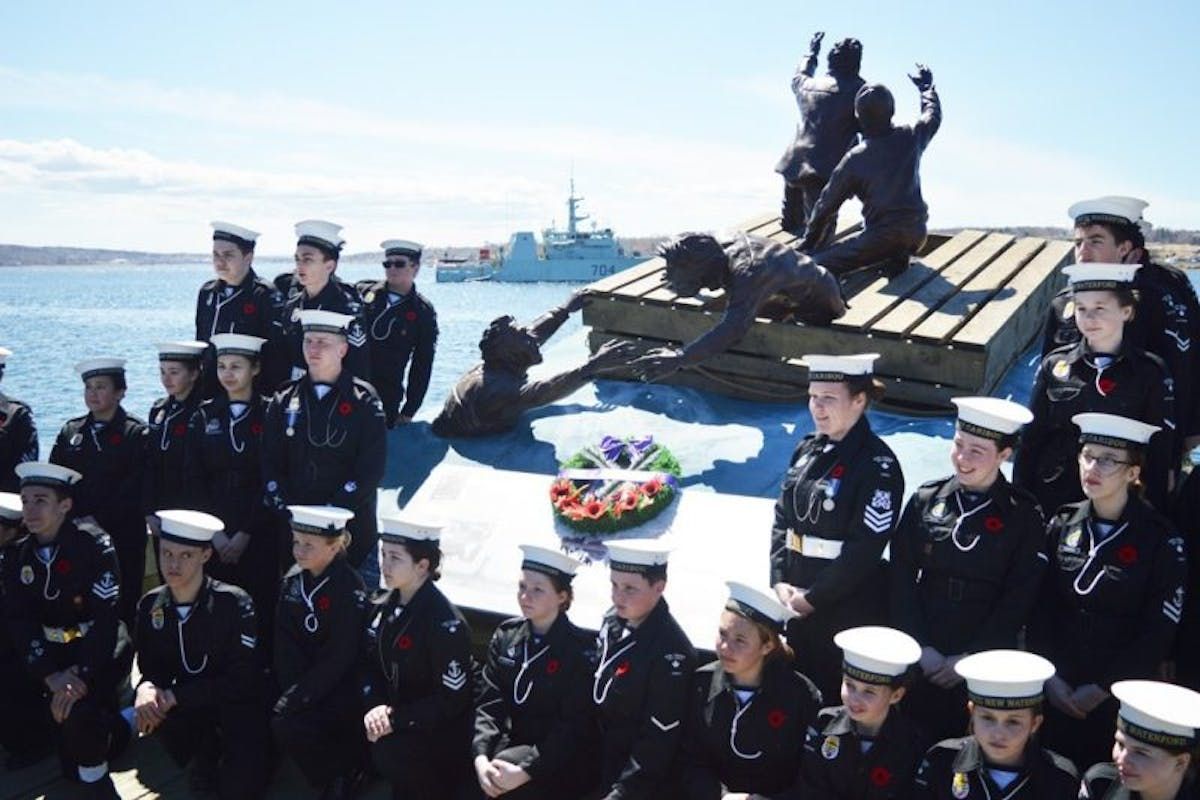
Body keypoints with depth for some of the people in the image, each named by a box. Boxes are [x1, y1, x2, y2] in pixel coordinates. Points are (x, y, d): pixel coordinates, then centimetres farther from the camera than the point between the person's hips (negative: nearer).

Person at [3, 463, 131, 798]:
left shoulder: (93, 544, -17)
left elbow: (107, 617, -21)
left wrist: (81, 674, -28)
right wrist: (50, 675, -21)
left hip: (101, 648, -7)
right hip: (52, 651, 7)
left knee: (77, 707, -29)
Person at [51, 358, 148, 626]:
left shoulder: (137, 435, -1)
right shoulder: (70, 432, 14)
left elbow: (133, 490, -9)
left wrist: (98, 521, -14)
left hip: (121, 539, -4)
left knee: (121, 605, -2)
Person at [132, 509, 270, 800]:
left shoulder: (235, 603, -21)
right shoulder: (151, 605, -4)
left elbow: (241, 680, -22)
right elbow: (151, 668, 2)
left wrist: (174, 696, -26)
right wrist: (146, 688, -24)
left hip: (238, 701, -4)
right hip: (189, 701, 4)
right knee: (148, 716, -29)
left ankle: (246, 749, 16)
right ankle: (207, 750, 3)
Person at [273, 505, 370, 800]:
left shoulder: (351, 588, -17)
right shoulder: (293, 580, 1)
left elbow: (341, 656, -19)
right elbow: (285, 640, -2)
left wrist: (301, 695, -22)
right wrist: (291, 688, -15)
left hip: (340, 685, -6)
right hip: (301, 678, 6)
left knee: (288, 725, -22)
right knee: (275, 717, -15)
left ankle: (347, 770, 4)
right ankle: (330, 775, 9)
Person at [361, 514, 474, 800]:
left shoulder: (446, 623, -21)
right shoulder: (383, 606, 1)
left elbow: (452, 699, -19)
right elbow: (370, 663, 6)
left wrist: (396, 719, -21)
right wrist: (376, 706, -13)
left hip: (439, 727, -7)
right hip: (392, 711, 7)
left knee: (390, 752, -26)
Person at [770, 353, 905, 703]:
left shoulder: (878, 465, -15)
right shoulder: (808, 449, 5)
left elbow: (864, 548, -19)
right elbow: (783, 517, 8)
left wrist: (812, 598, -15)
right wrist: (780, 581, -3)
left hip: (849, 607, -6)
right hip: (798, 601, 6)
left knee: (835, 694, 6)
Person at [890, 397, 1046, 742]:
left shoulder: (1024, 516, -4)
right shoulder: (925, 500, 2)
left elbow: (1018, 601, -6)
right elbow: (902, 579, 1)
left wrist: (968, 659, -9)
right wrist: (920, 647, -7)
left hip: (984, 668, -2)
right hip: (919, 662, 2)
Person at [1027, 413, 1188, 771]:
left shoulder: (1161, 540, -10)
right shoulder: (1061, 525, 0)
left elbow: (1157, 633, -10)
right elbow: (1040, 607, 1)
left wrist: (1102, 689, -11)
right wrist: (1050, 675, -7)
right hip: (1055, 692, 3)